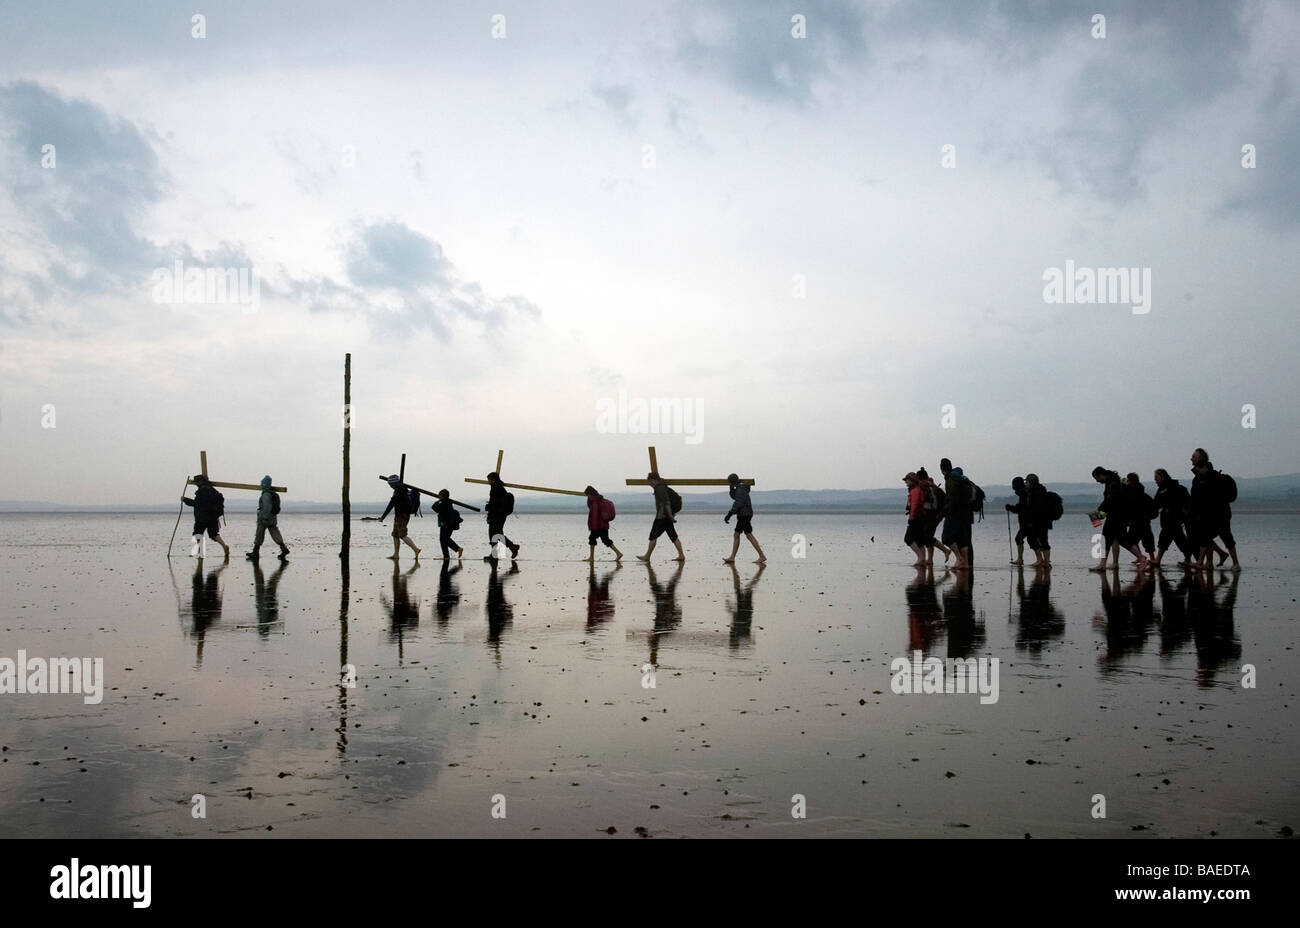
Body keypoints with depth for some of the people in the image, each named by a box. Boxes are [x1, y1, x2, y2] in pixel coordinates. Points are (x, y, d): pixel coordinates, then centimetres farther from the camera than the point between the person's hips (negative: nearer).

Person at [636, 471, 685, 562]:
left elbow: (666, 503, -23)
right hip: (667, 517, 10)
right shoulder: (663, 486, 16)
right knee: (673, 536, 7)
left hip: (662, 517, -10)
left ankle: (647, 556, 9)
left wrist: (671, 516, -26)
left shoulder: (660, 488, -16)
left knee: (653, 536, 1)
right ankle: (681, 555, 5)